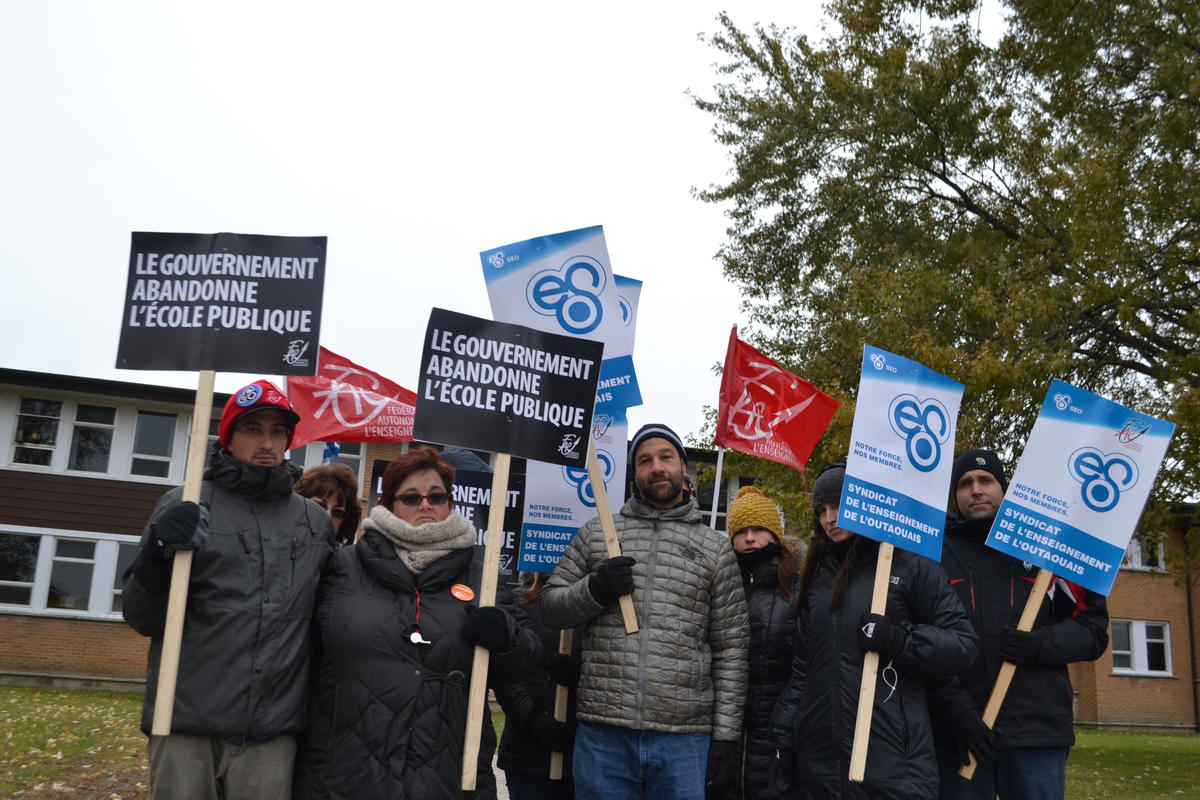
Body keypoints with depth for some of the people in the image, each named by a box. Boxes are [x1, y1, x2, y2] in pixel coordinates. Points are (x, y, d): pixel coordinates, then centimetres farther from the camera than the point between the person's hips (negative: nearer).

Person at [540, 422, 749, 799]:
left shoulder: (716, 549, 7)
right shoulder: (595, 534, 10)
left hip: (685, 740, 0)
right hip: (602, 734, 1)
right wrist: (593, 590, -9)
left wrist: (726, 735, 0)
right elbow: (550, 606, 11)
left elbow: (730, 650, 5)